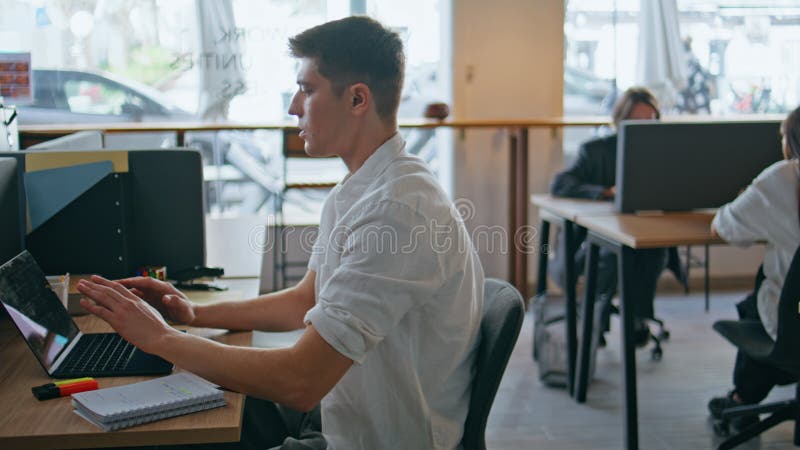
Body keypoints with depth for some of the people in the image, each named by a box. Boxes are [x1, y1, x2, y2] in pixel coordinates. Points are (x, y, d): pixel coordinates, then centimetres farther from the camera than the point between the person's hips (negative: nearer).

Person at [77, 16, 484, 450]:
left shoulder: (397, 210, -29)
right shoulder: (357, 191, 4)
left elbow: (300, 382, -31)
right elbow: (304, 301, 16)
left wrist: (160, 337, -20)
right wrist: (196, 313, 3)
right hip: (341, 410, 8)